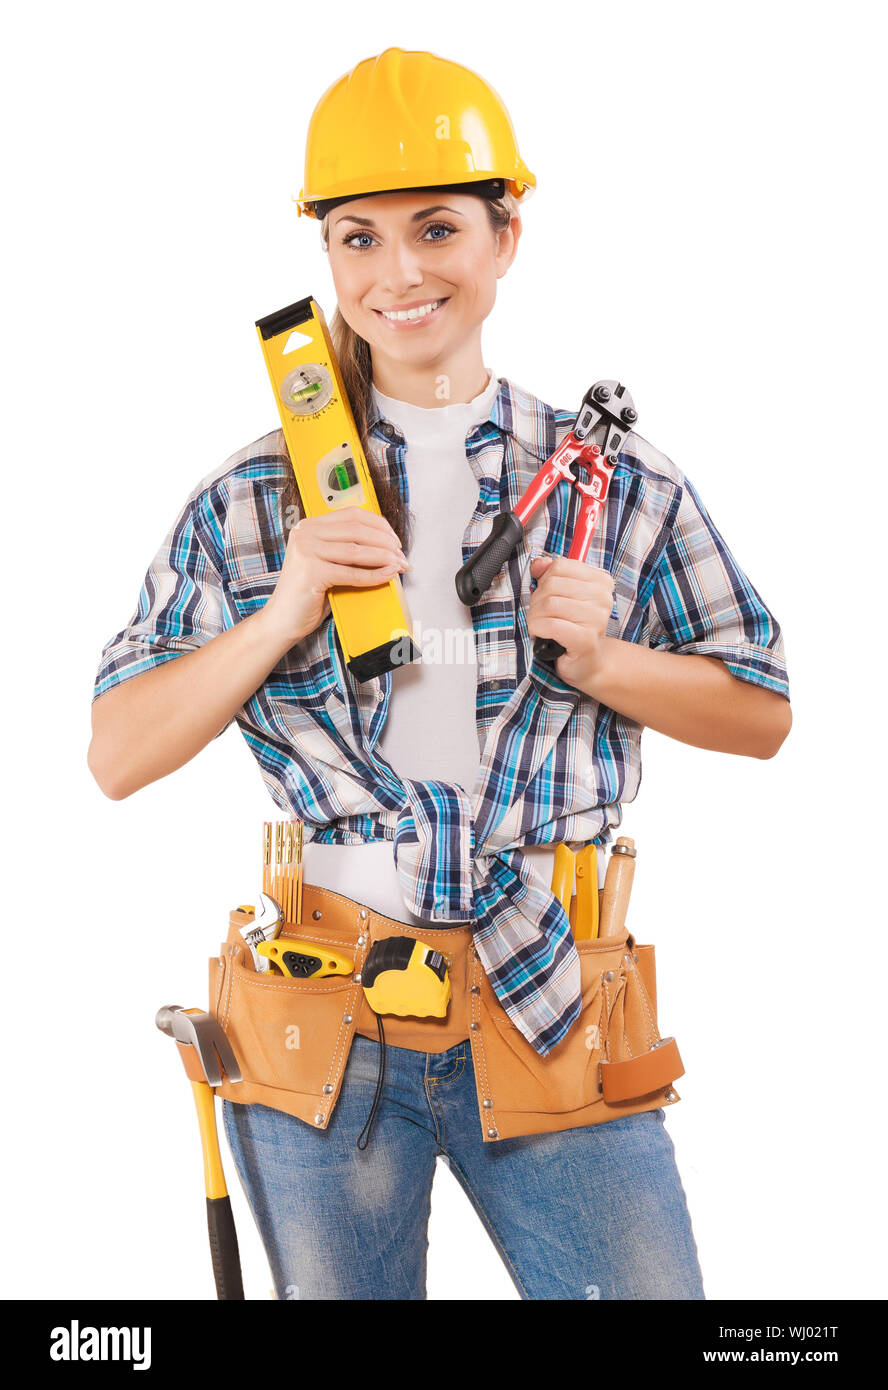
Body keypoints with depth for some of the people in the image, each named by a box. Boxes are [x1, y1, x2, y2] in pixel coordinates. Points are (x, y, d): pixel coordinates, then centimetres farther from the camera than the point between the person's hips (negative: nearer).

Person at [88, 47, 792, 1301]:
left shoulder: (622, 488, 4)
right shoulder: (251, 502, 3)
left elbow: (762, 714, 9)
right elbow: (118, 758, 1)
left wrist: (602, 663, -9)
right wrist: (281, 615, -13)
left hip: (550, 1012, 0)